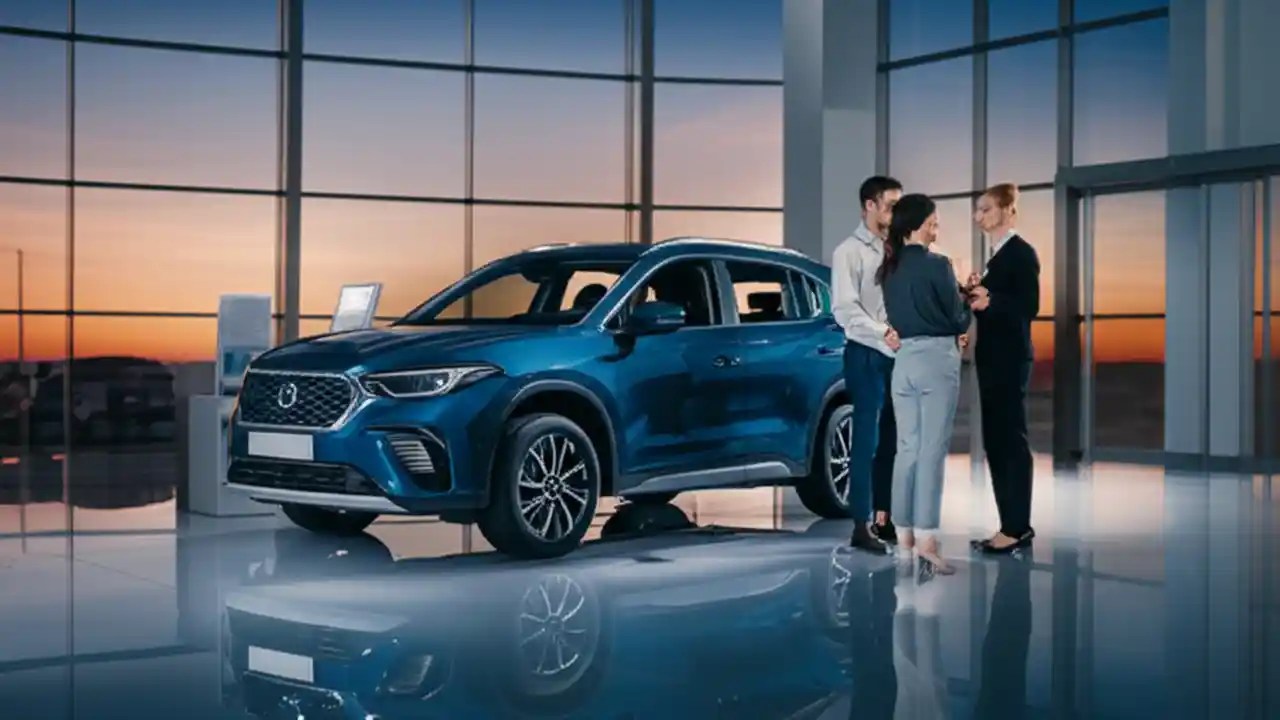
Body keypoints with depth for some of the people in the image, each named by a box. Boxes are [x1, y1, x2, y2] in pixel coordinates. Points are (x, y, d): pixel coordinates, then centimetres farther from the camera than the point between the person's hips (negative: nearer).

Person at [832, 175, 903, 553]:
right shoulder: (850, 251, -6)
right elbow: (844, 309, -14)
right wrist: (883, 335, -23)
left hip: (898, 354, 6)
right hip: (867, 355, -6)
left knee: (891, 440, 10)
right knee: (867, 440, -4)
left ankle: (883, 518, 19)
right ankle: (861, 526, 1)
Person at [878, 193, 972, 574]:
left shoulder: (890, 269, 9)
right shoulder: (937, 265, -11)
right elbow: (958, 317, -5)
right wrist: (963, 315, 18)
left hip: (903, 360, 6)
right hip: (936, 359, -6)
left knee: (907, 448, 9)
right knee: (932, 450, -6)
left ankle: (905, 535, 11)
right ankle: (926, 538, -9)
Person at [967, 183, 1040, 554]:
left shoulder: (1022, 252, -9)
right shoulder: (997, 254, 17)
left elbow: (1029, 306, -16)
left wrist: (990, 300, -28)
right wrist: (977, 294, 2)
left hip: (1010, 357, -9)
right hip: (992, 356, 9)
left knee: (1011, 440, -7)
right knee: (995, 441, 9)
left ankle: (1016, 527, -4)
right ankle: (1013, 524, 14)